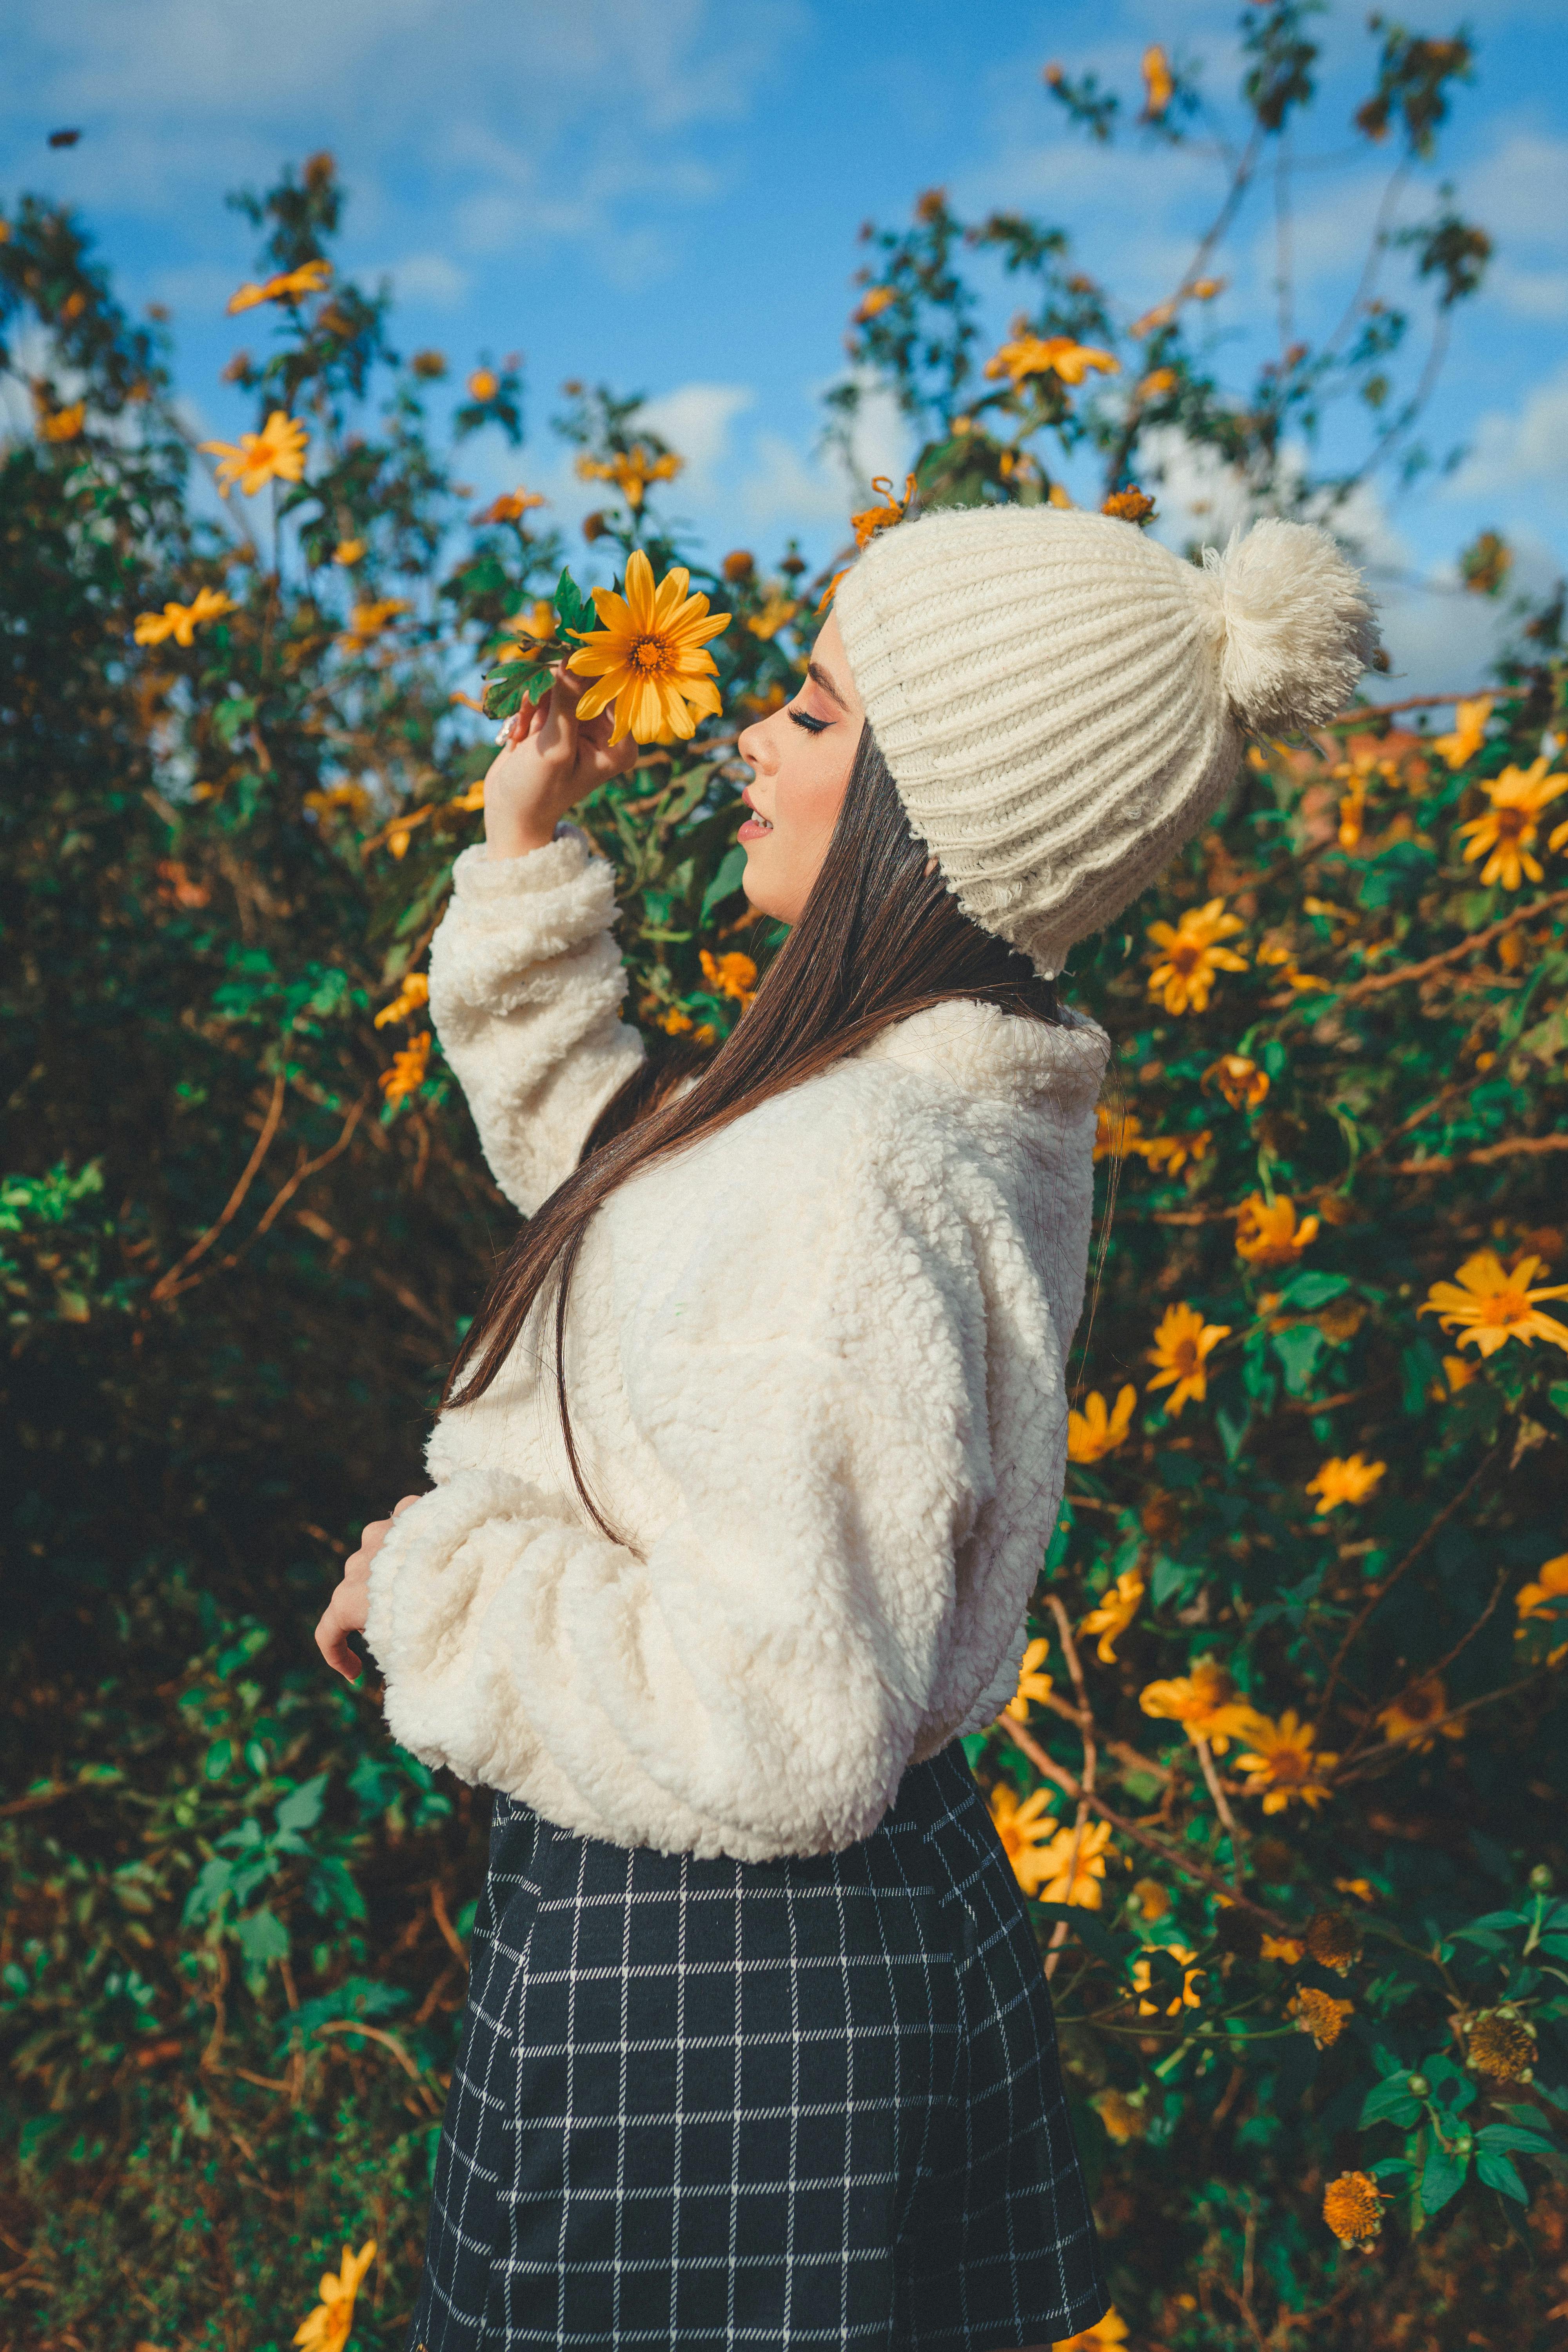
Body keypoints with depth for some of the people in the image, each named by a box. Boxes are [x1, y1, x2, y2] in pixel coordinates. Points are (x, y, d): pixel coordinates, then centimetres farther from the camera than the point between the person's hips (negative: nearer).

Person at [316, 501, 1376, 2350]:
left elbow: (776, 1736, -30)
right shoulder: (956, 1095, 0)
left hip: (701, 1986, -9)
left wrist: (427, 1577, -17)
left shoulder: (841, 1190, -30)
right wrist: (529, 859, 13)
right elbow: (588, 1154, 18)